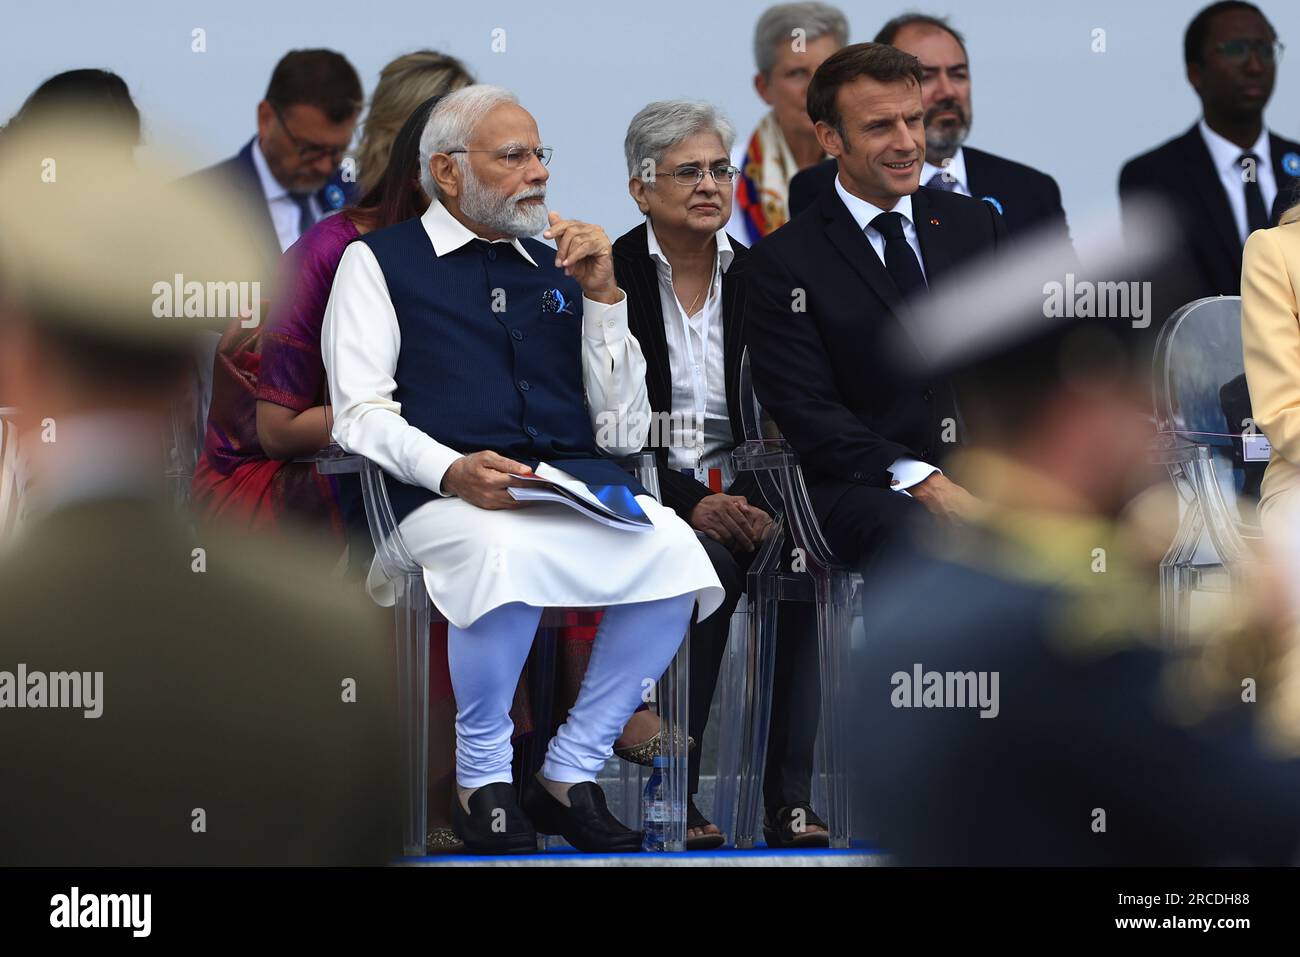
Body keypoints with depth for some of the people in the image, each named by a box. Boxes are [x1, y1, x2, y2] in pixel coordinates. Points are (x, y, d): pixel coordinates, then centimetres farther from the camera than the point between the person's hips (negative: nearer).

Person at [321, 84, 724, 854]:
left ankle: (571, 774, -14)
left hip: (579, 488, 4)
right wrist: (451, 471, -19)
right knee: (508, 552, -39)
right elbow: (360, 414, 0)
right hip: (448, 495, -4)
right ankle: (484, 782, -16)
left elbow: (624, 433, 18)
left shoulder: (559, 271, 25)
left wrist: (602, 296, 8)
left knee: (672, 552, -27)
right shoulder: (380, 262, 14)